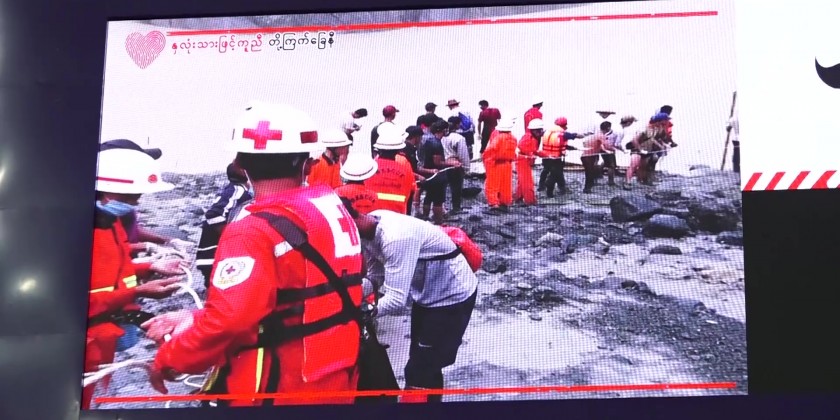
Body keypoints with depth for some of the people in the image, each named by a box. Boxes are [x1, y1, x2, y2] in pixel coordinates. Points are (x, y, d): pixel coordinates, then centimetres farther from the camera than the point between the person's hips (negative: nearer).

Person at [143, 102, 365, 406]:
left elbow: (227, 321, -26)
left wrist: (169, 359, -9)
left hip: (279, 392, -7)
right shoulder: (335, 208, 3)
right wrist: (193, 319, 7)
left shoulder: (254, 232, -20)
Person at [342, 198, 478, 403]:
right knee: (425, 366, 22)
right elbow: (376, 277, 0)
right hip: (426, 294, 9)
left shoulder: (396, 238, -36)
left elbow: (396, 301, -35)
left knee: (418, 373, -8)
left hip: (453, 297, -9)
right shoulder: (369, 230, -10)